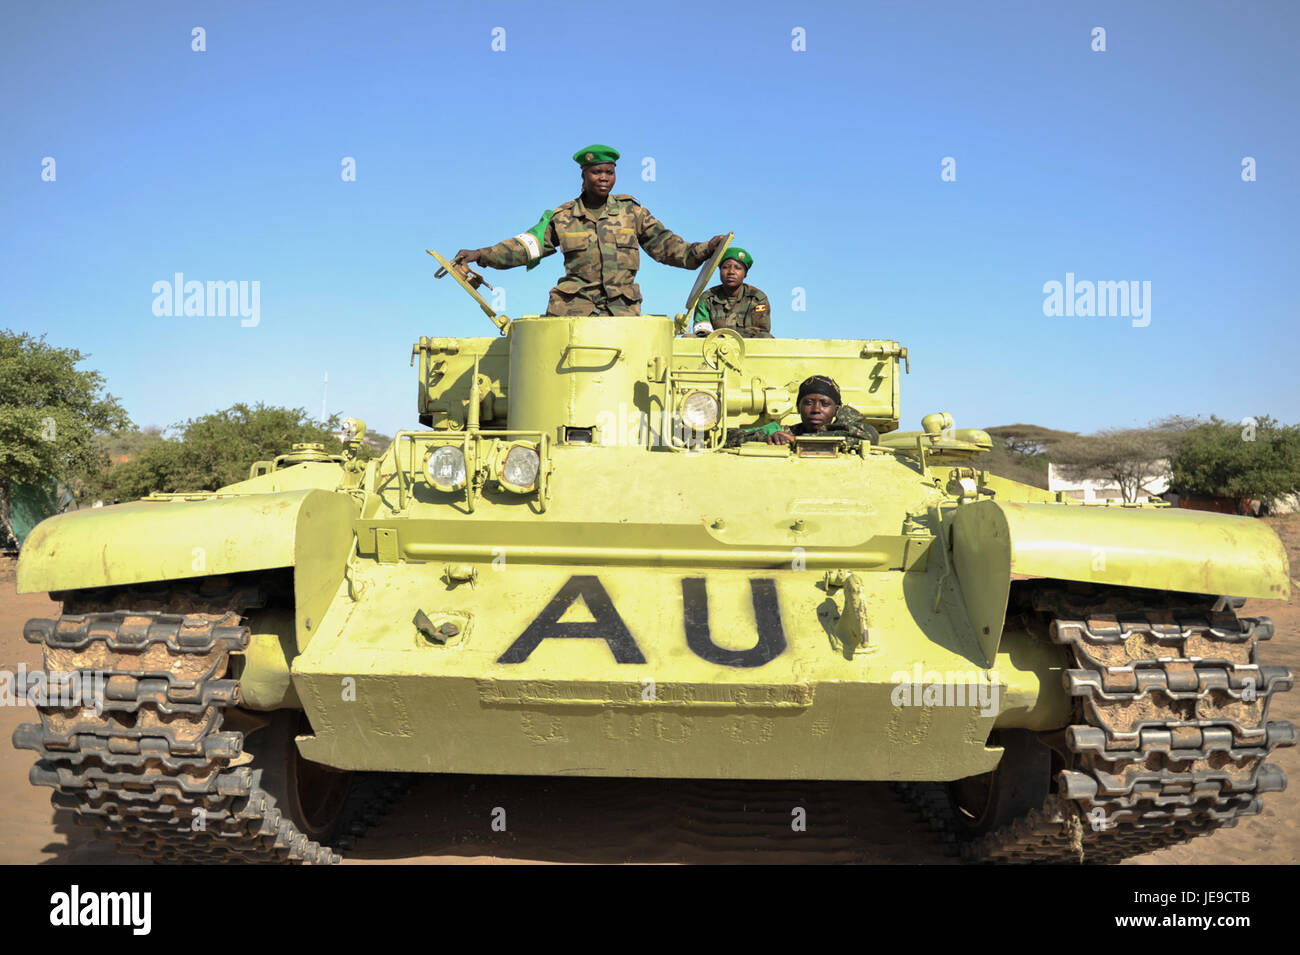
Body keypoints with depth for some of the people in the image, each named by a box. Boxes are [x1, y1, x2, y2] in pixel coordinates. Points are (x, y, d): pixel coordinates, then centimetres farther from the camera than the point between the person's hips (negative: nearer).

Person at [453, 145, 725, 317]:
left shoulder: (632, 211, 11)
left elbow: (665, 245, 10)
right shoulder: (562, 217, 10)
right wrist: (482, 254, -2)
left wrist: (703, 251, -5)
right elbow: (526, 245, 8)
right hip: (573, 309, 0)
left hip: (621, 311, 0)